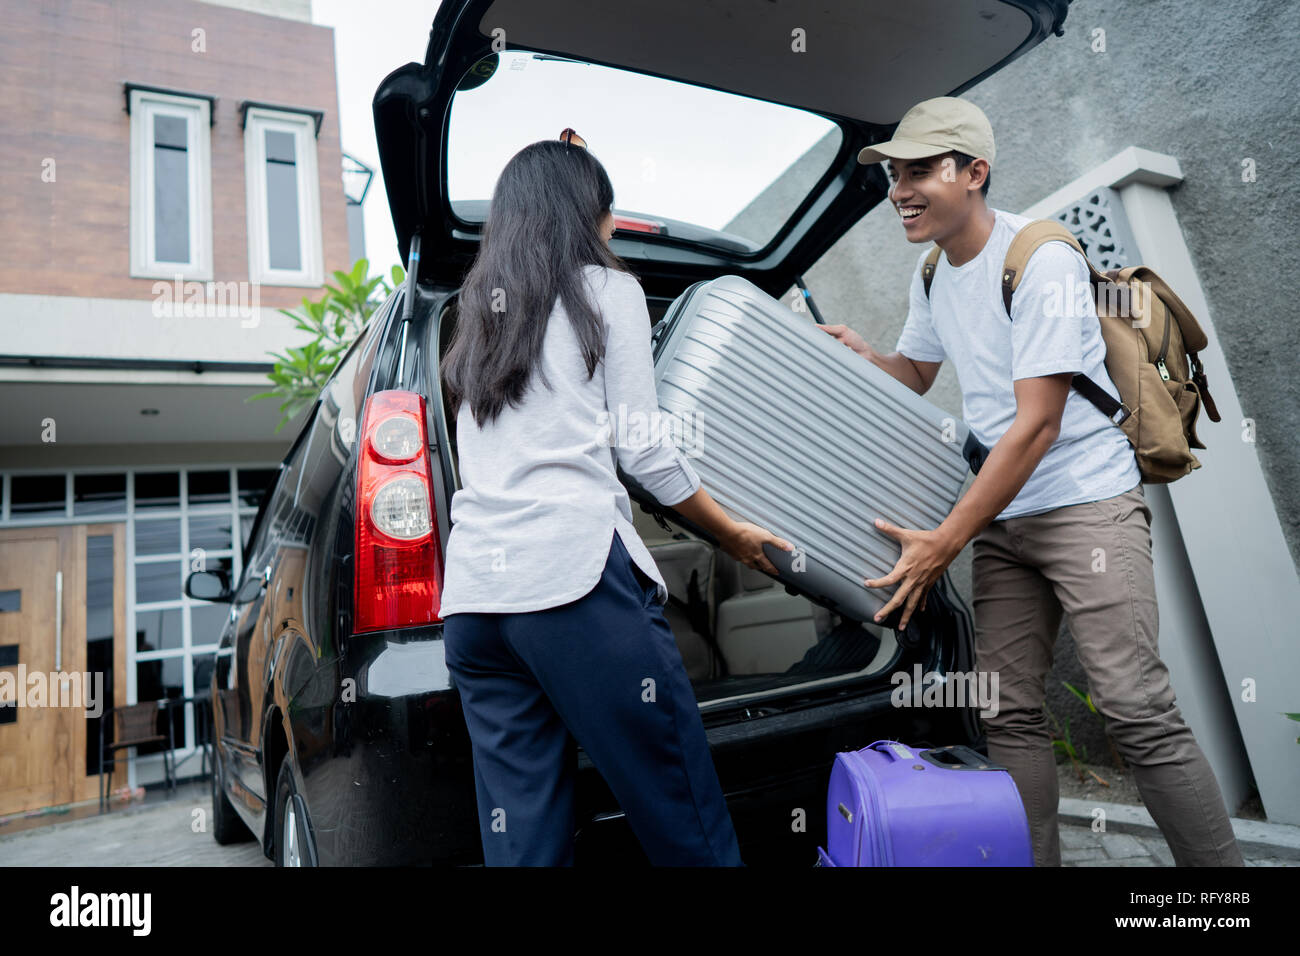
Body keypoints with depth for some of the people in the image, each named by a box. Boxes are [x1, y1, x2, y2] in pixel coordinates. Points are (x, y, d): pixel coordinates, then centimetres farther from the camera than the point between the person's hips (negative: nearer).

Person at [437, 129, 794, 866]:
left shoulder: (477, 309, 24)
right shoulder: (607, 289, 7)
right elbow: (642, 446, 2)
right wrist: (732, 534, 15)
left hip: (472, 591, 7)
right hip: (576, 574, -6)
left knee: (522, 839, 10)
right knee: (688, 826, 2)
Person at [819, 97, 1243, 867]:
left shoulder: (1042, 260, -15)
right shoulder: (932, 276, 10)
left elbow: (1037, 425, -20)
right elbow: (916, 372, 25)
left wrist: (944, 542, -21)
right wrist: (858, 352, 2)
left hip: (1088, 503, -7)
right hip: (1002, 518, 7)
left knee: (1137, 708, -11)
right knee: (1009, 712, 6)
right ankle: (1036, 861, 19)